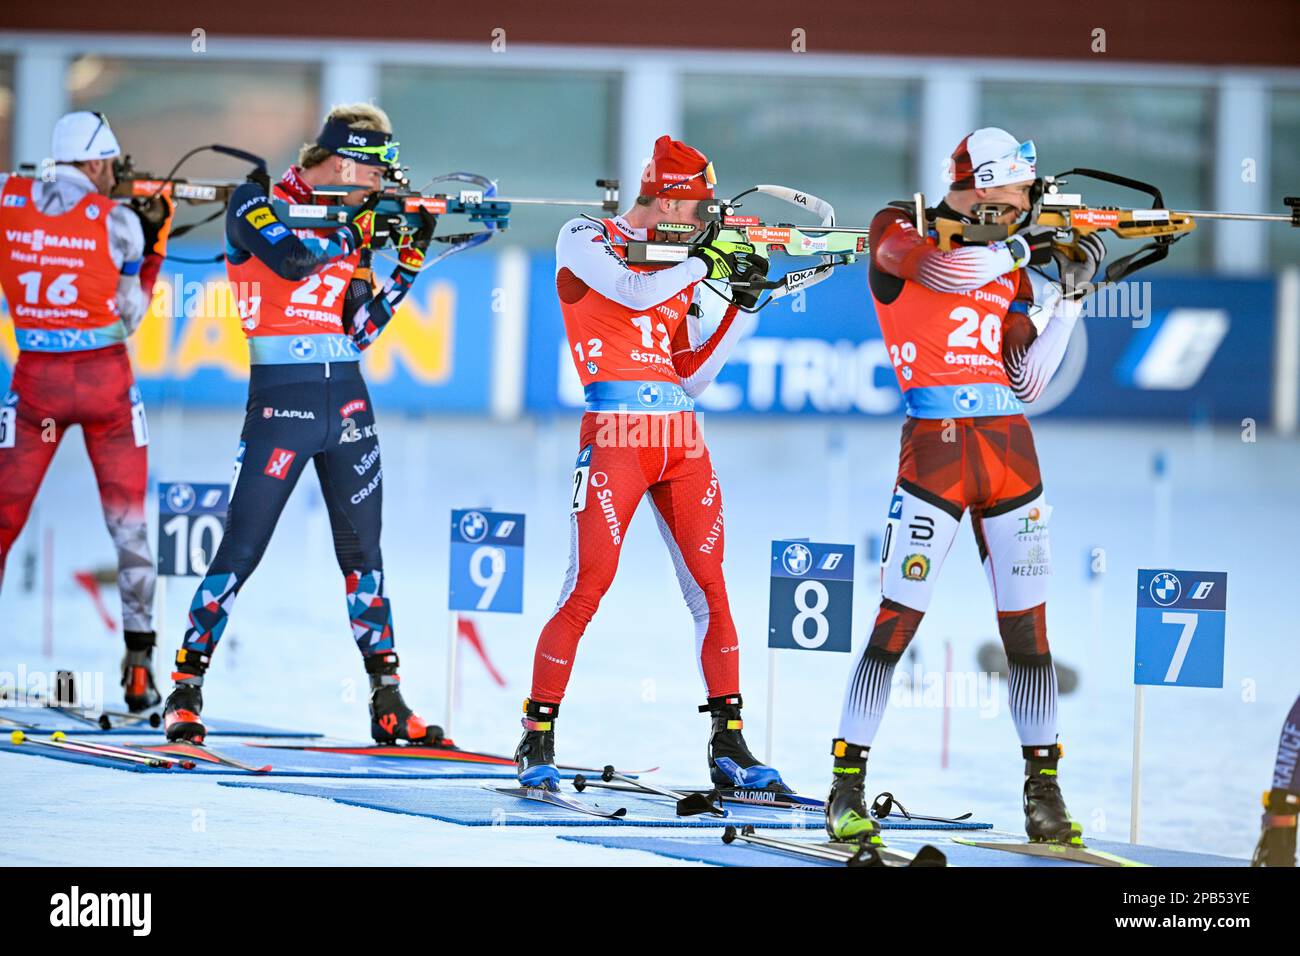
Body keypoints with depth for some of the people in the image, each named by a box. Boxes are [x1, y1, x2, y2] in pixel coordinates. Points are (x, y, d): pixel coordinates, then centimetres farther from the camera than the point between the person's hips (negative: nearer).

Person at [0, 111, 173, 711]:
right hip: (106, 379, -1)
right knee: (129, 525, 7)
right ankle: (139, 667, 4)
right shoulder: (117, 221, -8)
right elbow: (130, 311, -1)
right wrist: (154, 239, 8)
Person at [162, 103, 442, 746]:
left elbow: (360, 330, 10)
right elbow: (291, 258, -22)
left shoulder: (348, 223, 14)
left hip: (347, 397, 6)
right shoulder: (256, 204, -1)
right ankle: (185, 692, 0)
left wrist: (410, 261, 4)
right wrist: (356, 235, -9)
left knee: (363, 553, 7)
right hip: (281, 396, -6)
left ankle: (388, 705, 11)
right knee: (241, 549, -7)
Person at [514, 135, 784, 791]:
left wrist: (740, 306, 12)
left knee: (710, 589, 2)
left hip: (681, 440, 6)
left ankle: (728, 745, 6)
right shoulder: (585, 240, 2)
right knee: (586, 590, -9)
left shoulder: (677, 267, 19)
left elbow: (692, 375, 18)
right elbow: (633, 291, -17)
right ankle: (537, 738, 1)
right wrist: (705, 261, -9)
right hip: (615, 434, -6)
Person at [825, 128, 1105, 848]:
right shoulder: (897, 229, 2)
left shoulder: (1009, 263, 17)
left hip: (1011, 444, 5)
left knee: (1027, 624, 4)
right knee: (898, 616, -8)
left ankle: (1043, 791, 10)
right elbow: (949, 262, -21)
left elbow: (1026, 381, 17)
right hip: (935, 441, -5)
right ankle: (846, 790, -4)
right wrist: (1025, 244, -11)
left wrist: (1069, 299, 11)